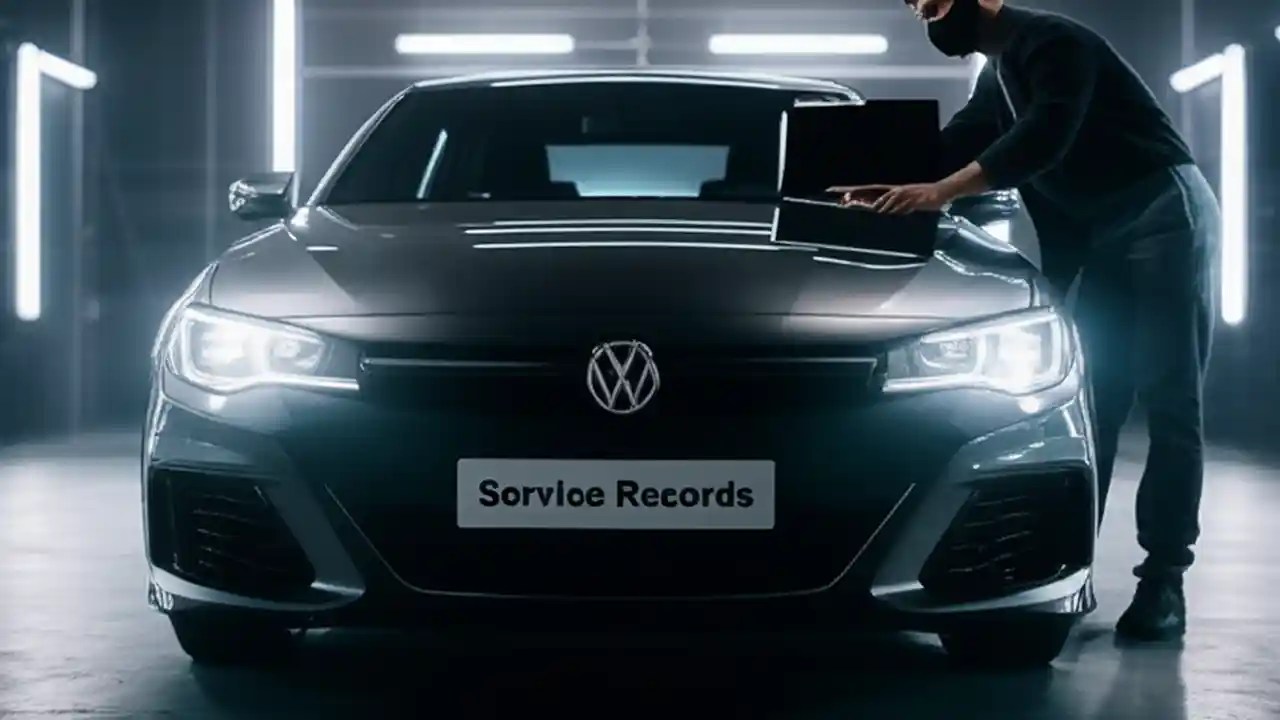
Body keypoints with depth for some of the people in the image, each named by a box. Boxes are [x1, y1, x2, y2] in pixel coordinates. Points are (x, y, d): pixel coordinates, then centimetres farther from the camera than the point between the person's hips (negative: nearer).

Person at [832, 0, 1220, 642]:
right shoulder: (997, 76, 17)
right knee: (1091, 403, 5)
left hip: (1166, 217, -10)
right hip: (1105, 237, 10)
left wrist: (941, 192, -30)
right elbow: (959, 142, 20)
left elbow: (1044, 137, -27)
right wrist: (889, 183, 3)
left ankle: (1163, 580, -12)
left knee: (1170, 405, -10)